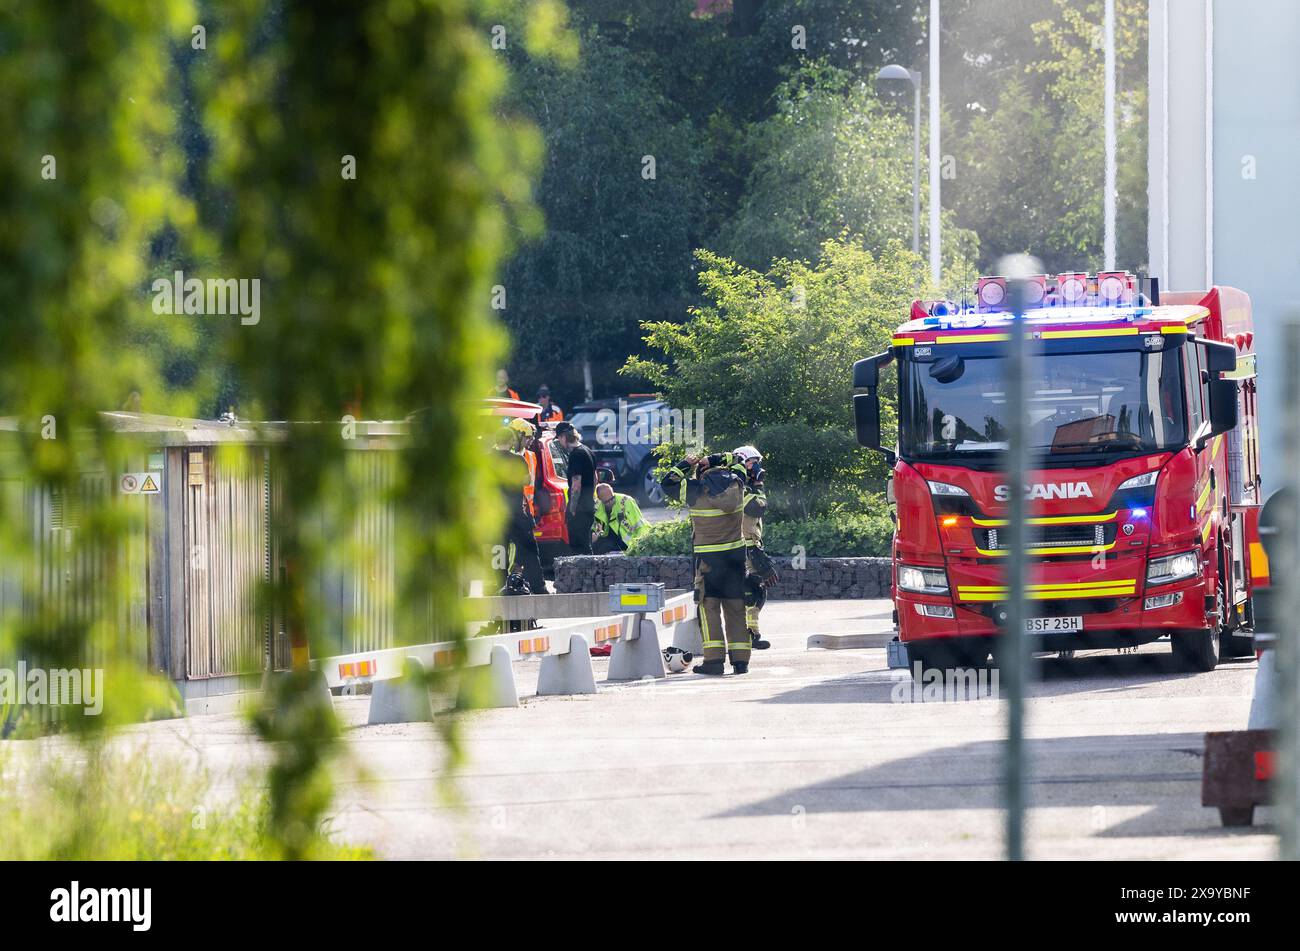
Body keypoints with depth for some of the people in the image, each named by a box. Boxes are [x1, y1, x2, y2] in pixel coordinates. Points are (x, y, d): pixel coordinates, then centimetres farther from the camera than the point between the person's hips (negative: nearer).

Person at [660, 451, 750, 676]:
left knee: (709, 606, -2)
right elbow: (738, 461, 20)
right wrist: (714, 460, 13)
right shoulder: (736, 485, 1)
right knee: (736, 606, 9)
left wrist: (685, 464, 13)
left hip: (708, 556, -4)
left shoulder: (696, 490, -9)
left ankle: (714, 659, -12)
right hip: (736, 554, 4)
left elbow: (667, 483, 4)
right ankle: (741, 660, 8)